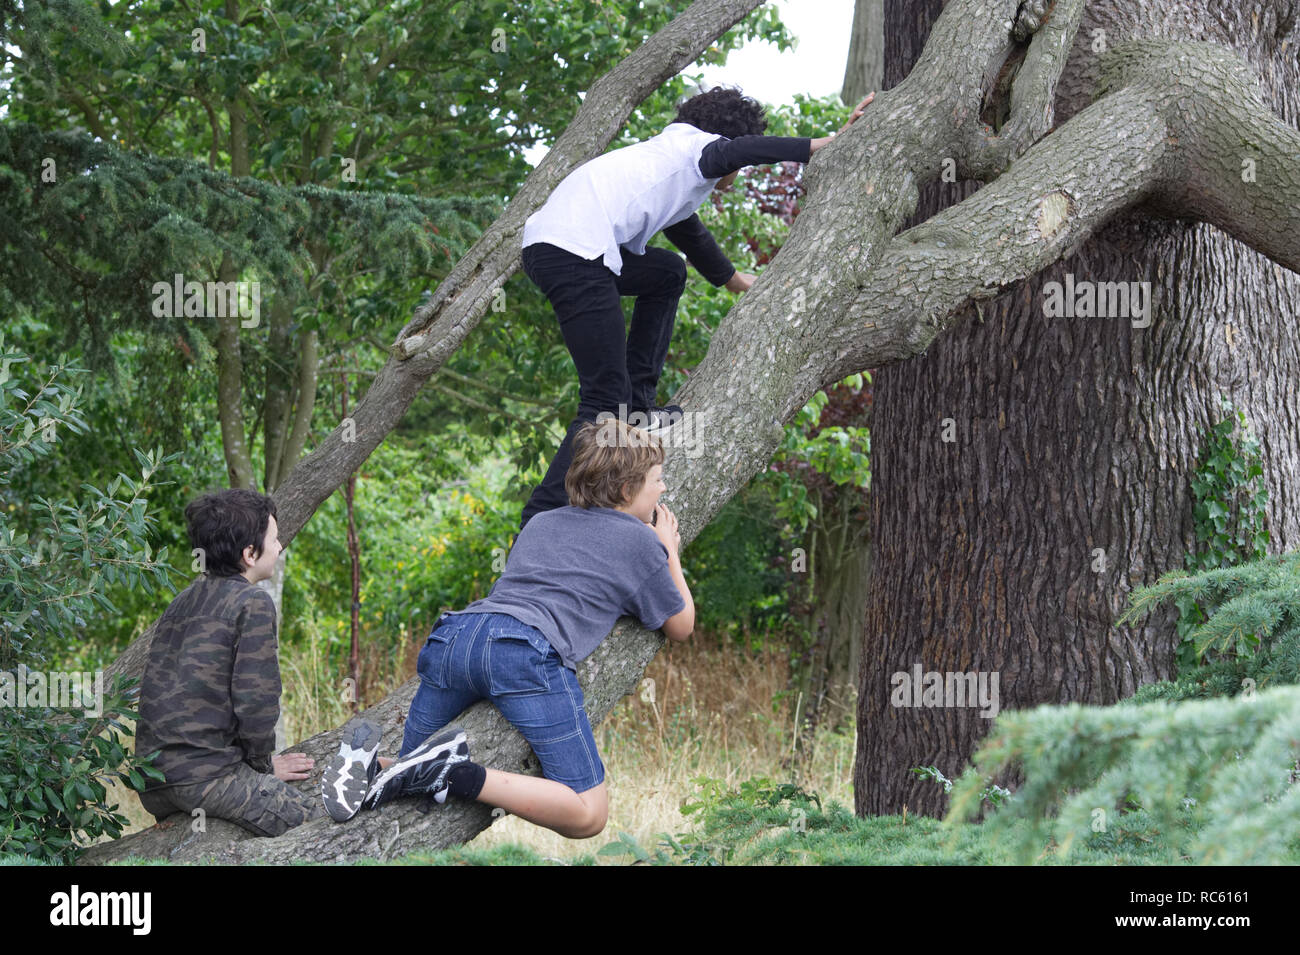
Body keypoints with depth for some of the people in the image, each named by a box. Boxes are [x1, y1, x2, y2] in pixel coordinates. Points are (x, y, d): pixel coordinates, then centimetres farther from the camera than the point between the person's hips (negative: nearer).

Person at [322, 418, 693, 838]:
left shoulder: (540, 523, 33)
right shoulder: (639, 541, 17)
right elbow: (680, 627, 28)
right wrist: (670, 552, 41)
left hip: (455, 633, 6)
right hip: (528, 648, -6)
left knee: (410, 768, 24)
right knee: (588, 815, -10)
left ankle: (373, 769, -12)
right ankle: (461, 777, -29)